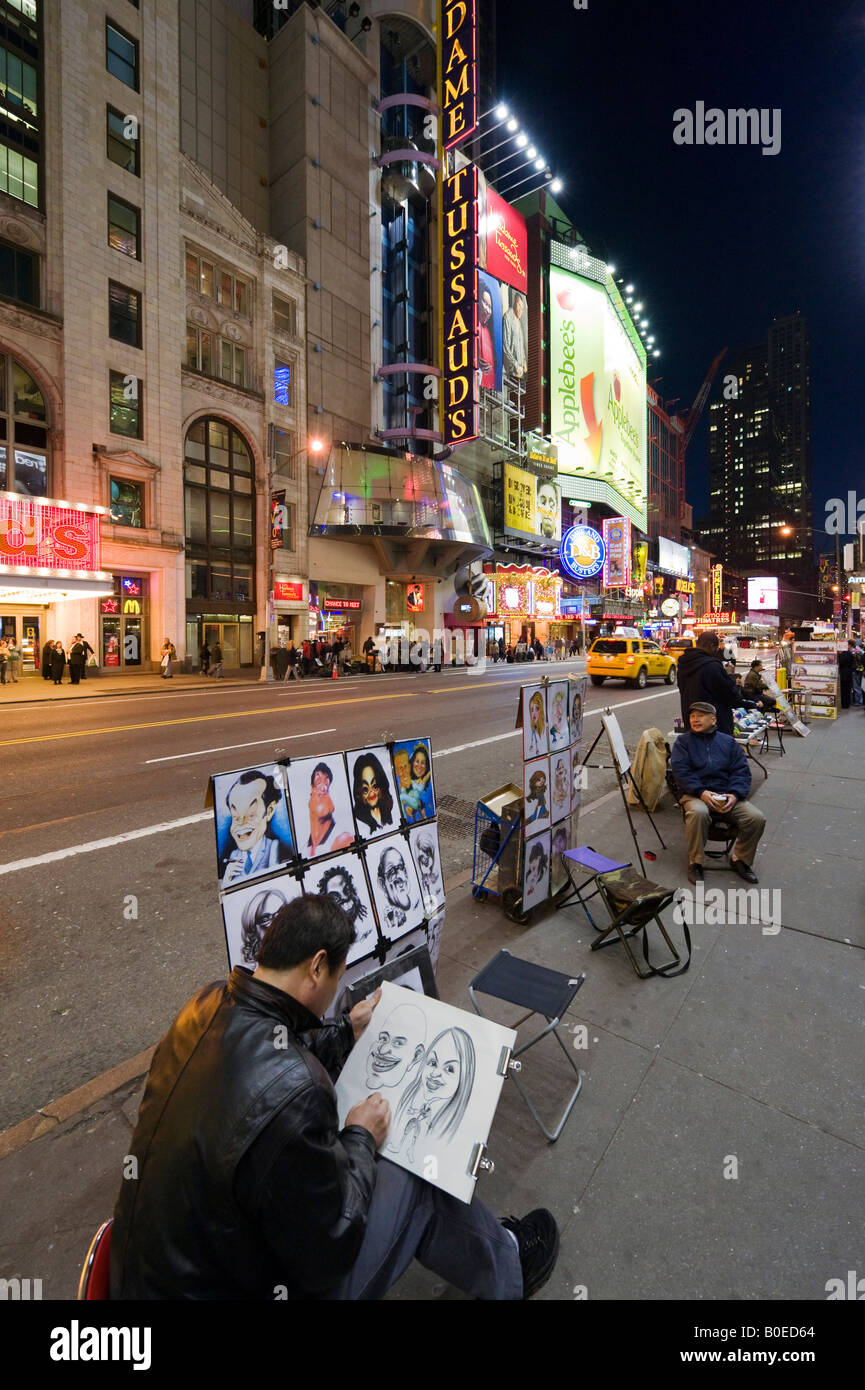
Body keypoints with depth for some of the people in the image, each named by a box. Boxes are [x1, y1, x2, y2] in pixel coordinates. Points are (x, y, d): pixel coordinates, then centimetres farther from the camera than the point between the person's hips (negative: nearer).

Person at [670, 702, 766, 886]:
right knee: (698, 813, -36)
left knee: (757, 818, -19)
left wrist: (735, 794, -11)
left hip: (727, 795, 3)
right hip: (696, 794, -3)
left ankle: (740, 858, 7)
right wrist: (702, 792, -19)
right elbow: (680, 771, -5)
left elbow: (741, 771, 8)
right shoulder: (683, 741, 8)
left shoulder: (728, 741, 16)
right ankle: (695, 863, -16)